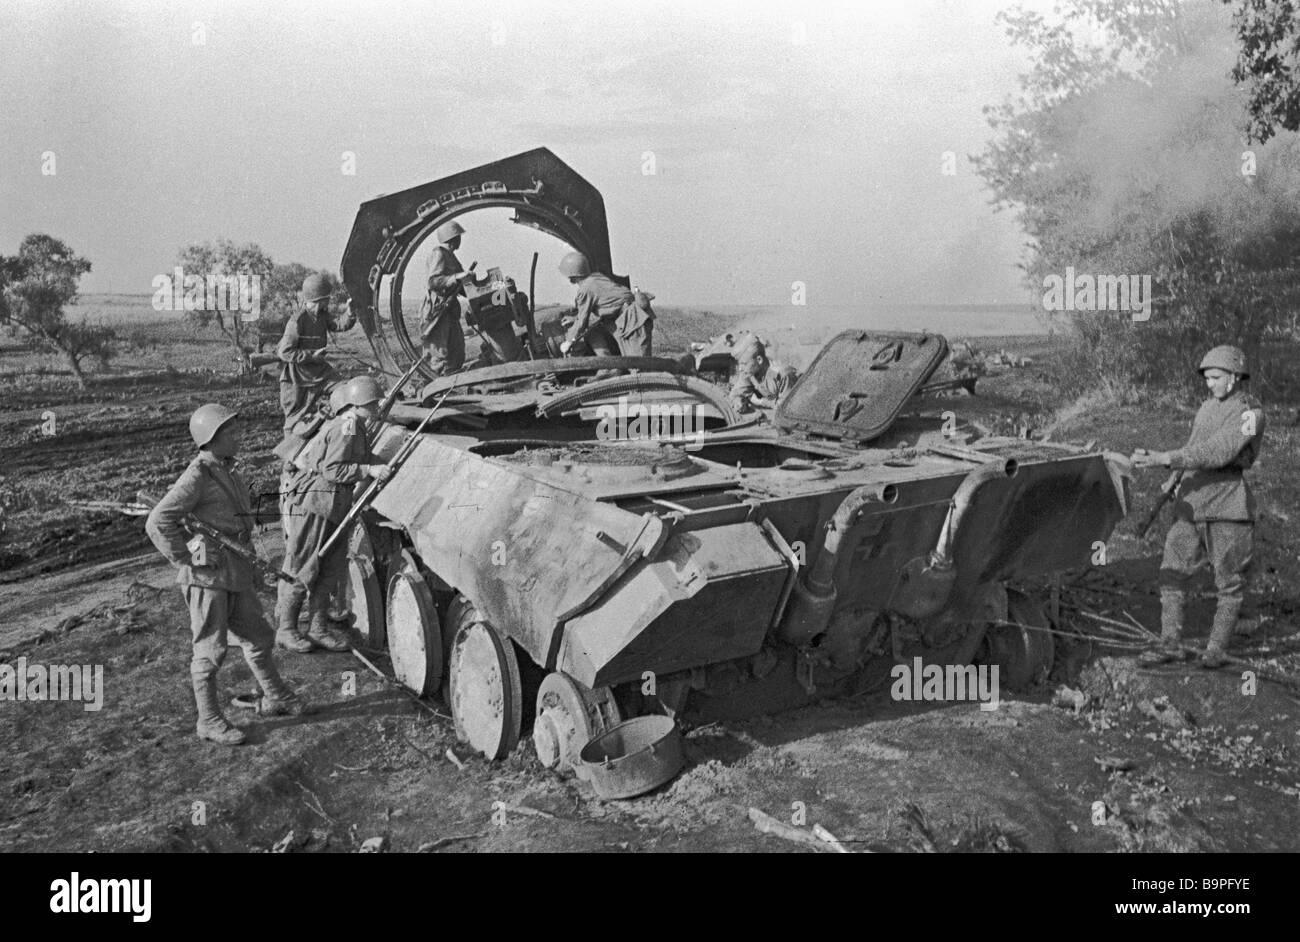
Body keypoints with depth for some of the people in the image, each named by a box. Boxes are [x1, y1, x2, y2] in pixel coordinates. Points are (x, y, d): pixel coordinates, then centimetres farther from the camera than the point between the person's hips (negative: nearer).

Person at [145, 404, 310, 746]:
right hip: (206, 576, -9)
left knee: (258, 636, 17)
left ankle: (274, 697, 33)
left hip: (237, 573, 9)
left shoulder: (229, 473, 13)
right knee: (210, 648, 0)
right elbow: (158, 523, -22)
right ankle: (209, 721, 11)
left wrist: (247, 561, 22)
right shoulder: (197, 476, -15)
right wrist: (184, 560, -16)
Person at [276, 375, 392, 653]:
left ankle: (319, 629, 16)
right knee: (302, 568, -2)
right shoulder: (346, 428, -15)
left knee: (333, 567, 9)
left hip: (334, 505, 10)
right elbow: (331, 470, -21)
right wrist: (369, 470, -22)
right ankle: (286, 629, 8)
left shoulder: (358, 428, 16)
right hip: (313, 501, -10)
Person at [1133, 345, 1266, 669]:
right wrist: (1176, 477, 17)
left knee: (1230, 582, 3)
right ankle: (1170, 644, 9)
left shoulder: (1250, 413, -10)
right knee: (1172, 572, 4)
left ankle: (1216, 649, 12)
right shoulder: (1208, 407, 13)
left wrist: (1165, 459, -30)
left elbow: (1218, 452, -24)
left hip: (1228, 508, -7)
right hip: (1191, 501, 7)